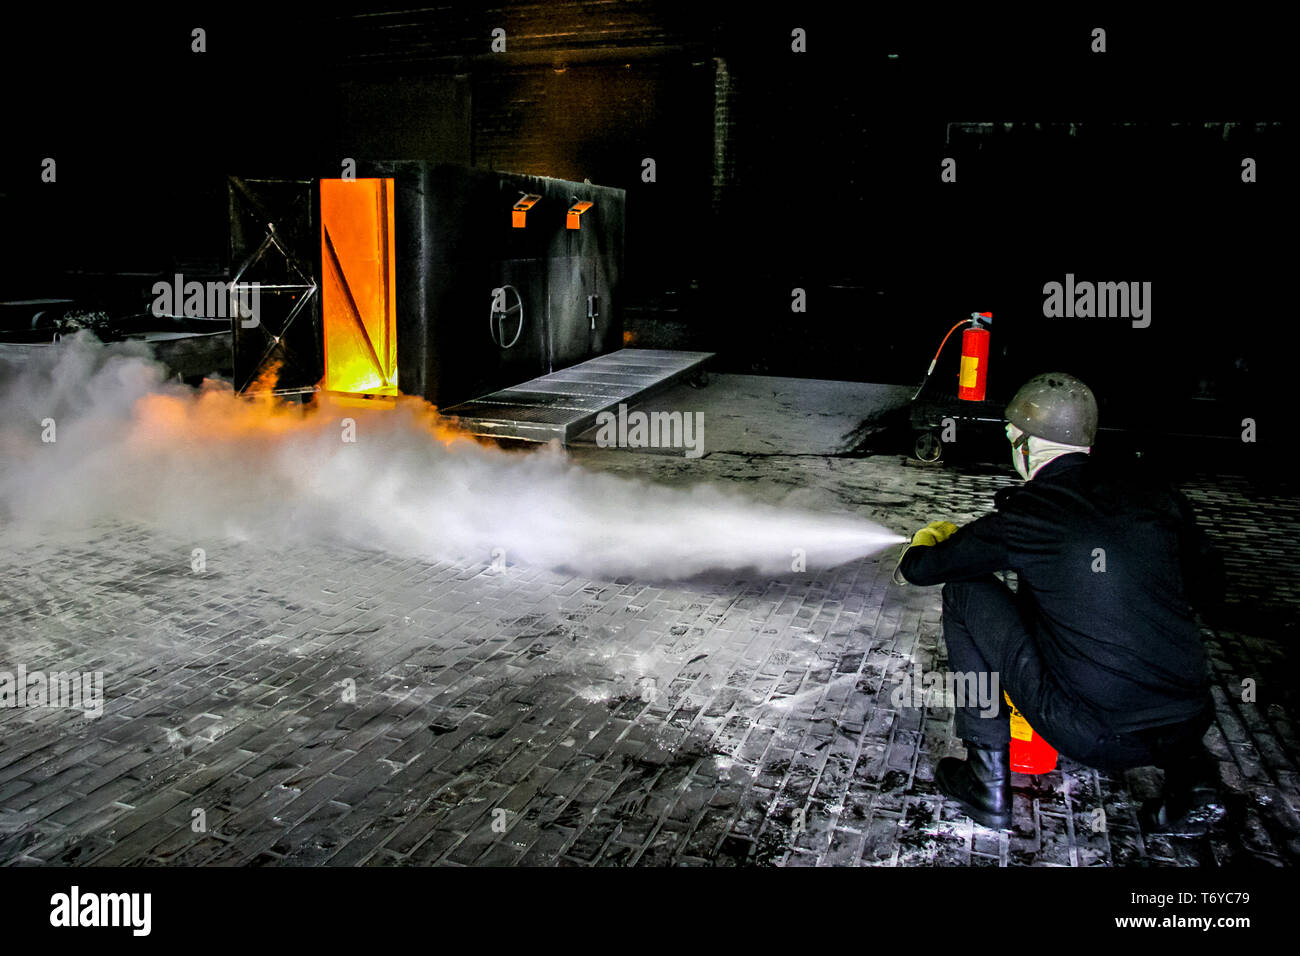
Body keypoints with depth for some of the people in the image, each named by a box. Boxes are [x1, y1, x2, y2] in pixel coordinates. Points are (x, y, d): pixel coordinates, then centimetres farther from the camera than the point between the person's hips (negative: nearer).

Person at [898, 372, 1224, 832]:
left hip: (1088, 736, -5)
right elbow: (1211, 589, 17)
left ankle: (989, 780, 9)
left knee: (964, 590, 5)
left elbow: (918, 569, 4)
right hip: (1190, 723, 5)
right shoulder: (1156, 499, 3)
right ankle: (1189, 771, 14)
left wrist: (926, 541, 29)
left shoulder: (1025, 516, -8)